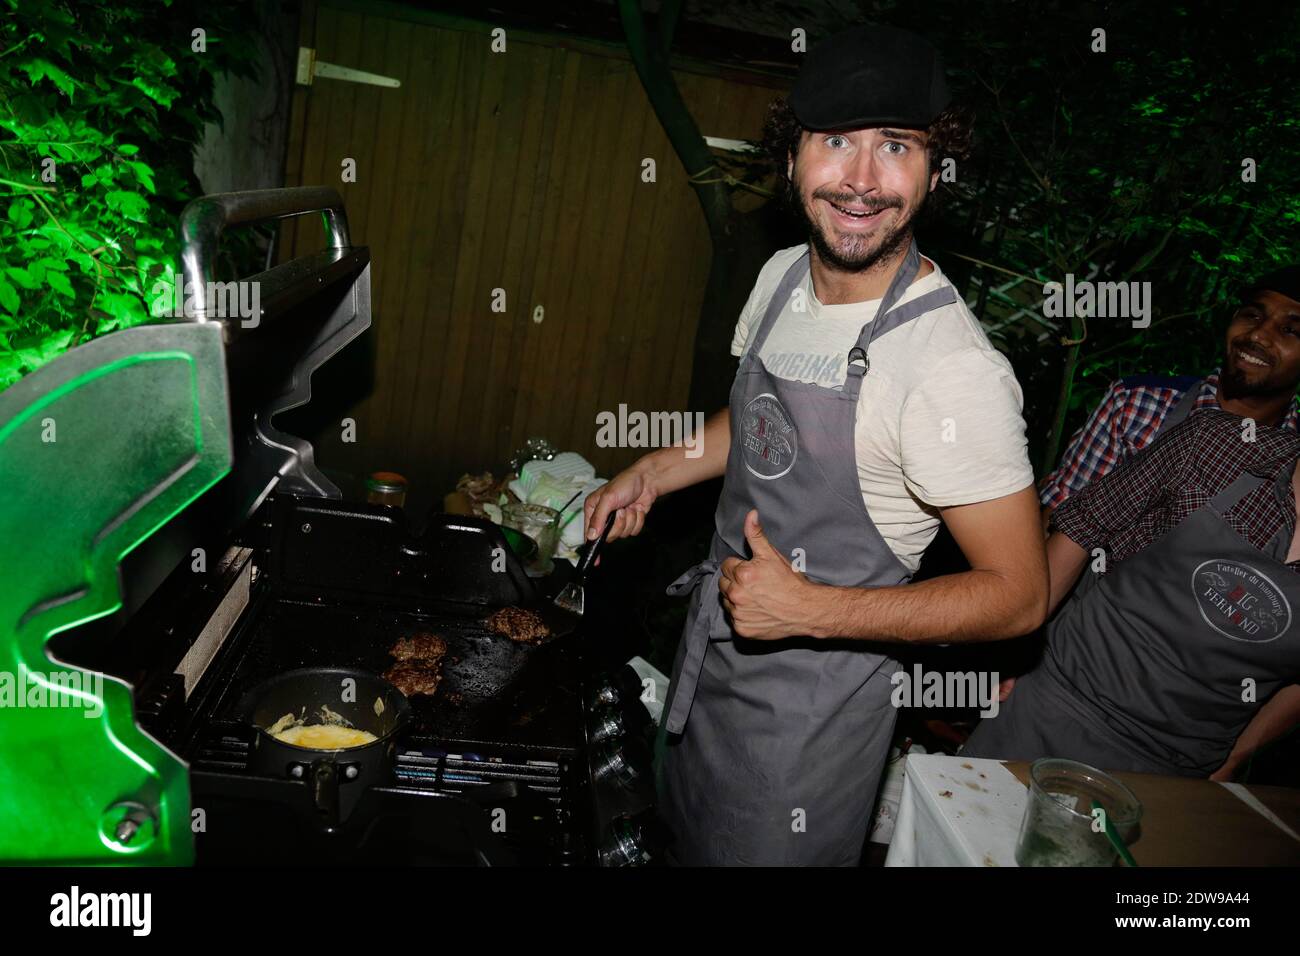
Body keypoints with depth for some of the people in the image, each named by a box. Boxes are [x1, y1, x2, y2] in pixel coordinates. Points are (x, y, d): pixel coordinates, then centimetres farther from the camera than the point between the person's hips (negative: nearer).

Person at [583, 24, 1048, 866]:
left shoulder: (954, 370, -28)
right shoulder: (782, 276, -5)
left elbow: (1019, 593, -23)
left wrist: (812, 610, -29)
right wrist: (655, 473, 3)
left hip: (811, 700, -7)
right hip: (711, 642, 7)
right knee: (686, 838, 30)